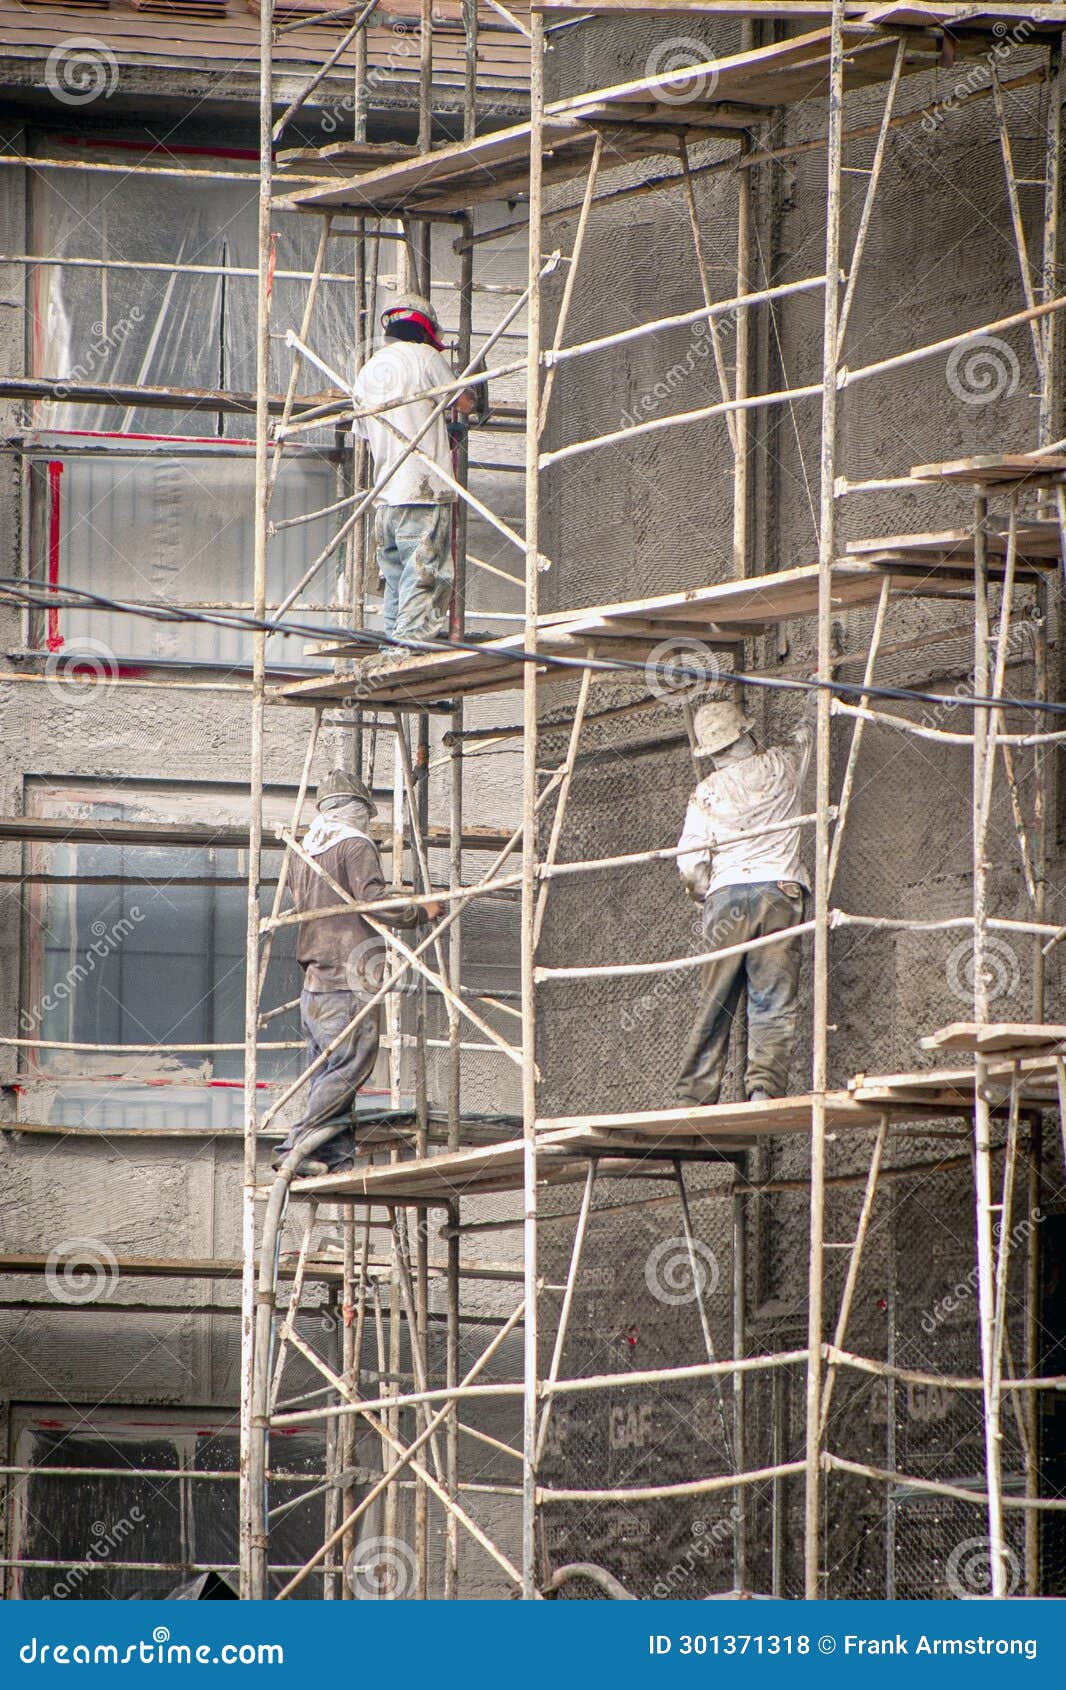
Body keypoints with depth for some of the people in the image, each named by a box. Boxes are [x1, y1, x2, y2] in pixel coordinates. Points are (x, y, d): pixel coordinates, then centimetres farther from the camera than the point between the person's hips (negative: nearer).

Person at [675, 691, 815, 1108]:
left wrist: (702, 894, 22)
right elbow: (807, 733, 31)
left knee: (715, 1006, 4)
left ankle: (694, 1096, -1)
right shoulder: (779, 767, 8)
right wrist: (817, 693, 50)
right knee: (773, 1003, -7)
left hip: (725, 897, 1)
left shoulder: (705, 793, 8)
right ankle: (764, 1085, -22)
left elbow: (690, 865, 1)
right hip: (778, 891, -1)